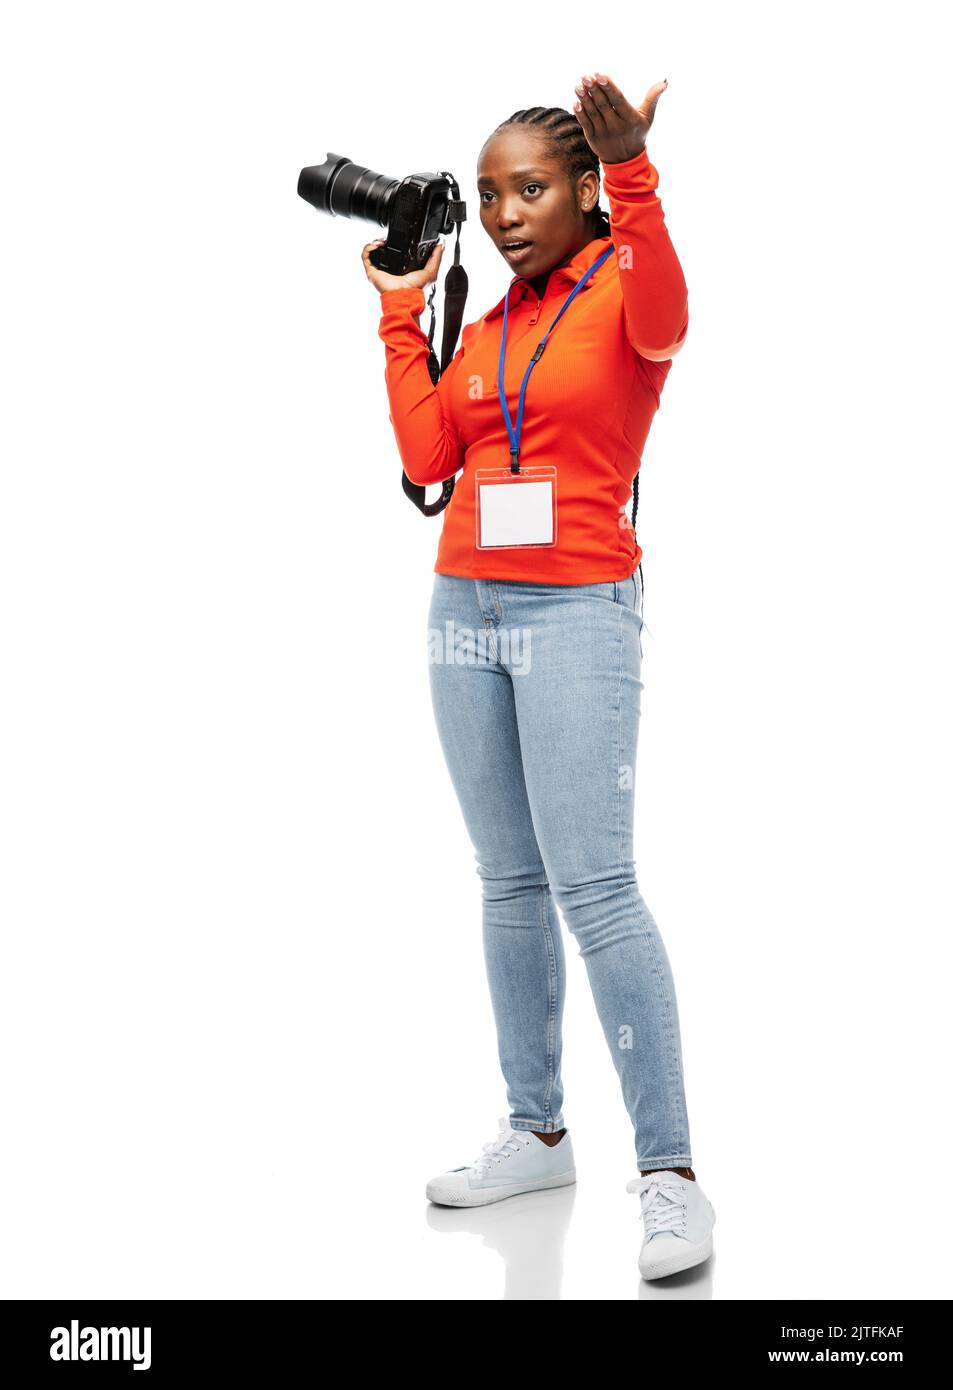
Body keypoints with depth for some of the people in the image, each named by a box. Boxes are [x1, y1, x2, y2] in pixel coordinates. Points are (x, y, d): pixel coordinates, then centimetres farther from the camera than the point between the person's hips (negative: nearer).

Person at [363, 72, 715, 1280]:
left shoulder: (623, 286, -1)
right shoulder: (484, 332, 17)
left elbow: (662, 325, -27)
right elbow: (426, 456, 7)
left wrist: (633, 176, -40)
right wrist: (400, 318, 8)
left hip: (578, 612, -6)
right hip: (466, 608, 7)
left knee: (593, 885, -14)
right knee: (510, 882, 7)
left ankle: (670, 1175, -10)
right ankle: (536, 1133, 16)